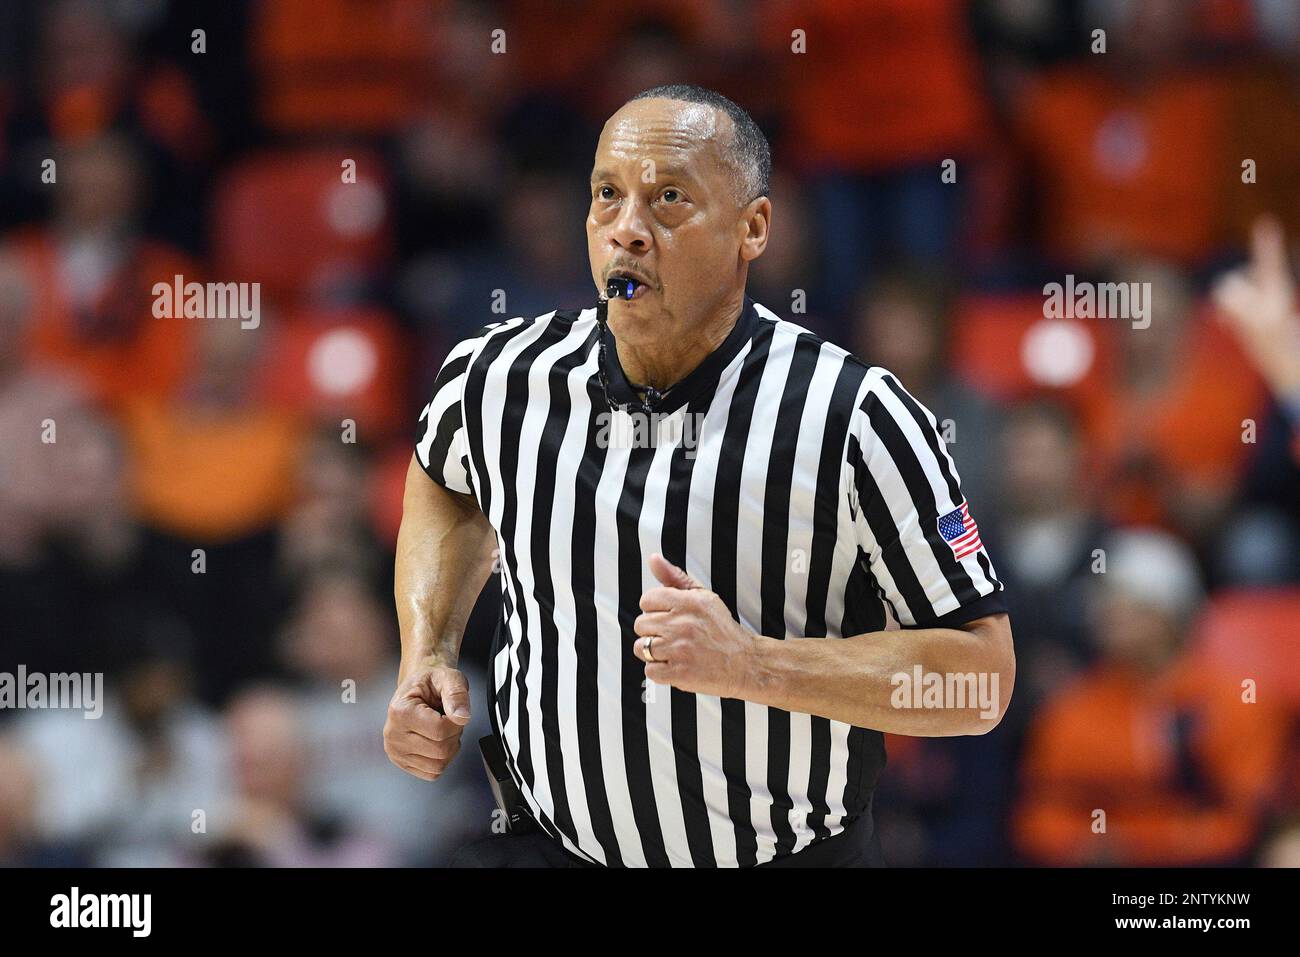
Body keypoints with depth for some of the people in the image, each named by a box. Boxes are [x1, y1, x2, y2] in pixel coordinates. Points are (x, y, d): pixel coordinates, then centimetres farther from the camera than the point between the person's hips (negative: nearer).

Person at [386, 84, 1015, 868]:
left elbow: (983, 677, -17)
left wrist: (754, 665, -28)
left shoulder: (857, 420, -18)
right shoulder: (498, 378, -6)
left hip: (788, 854, -2)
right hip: (546, 845, 3)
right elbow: (445, 483, 20)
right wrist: (428, 658, 5)